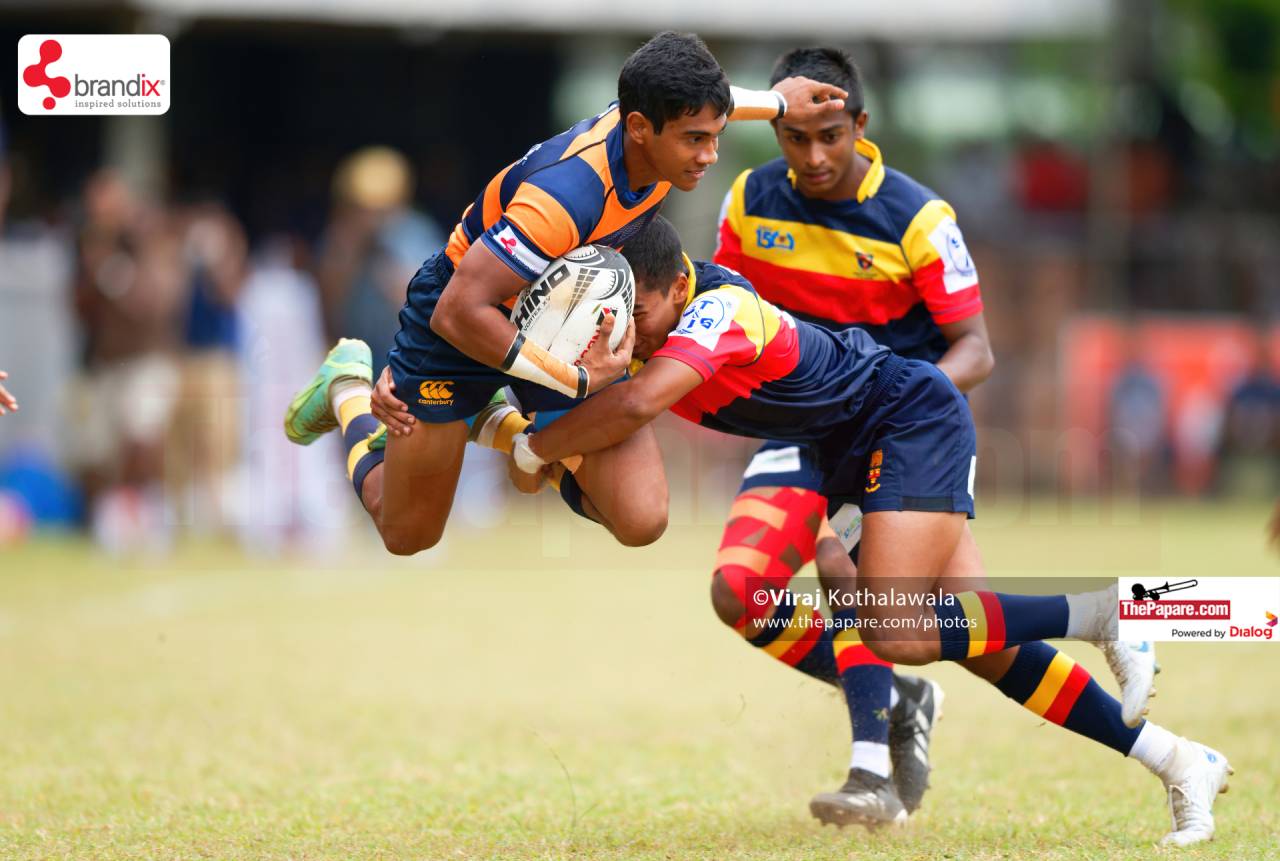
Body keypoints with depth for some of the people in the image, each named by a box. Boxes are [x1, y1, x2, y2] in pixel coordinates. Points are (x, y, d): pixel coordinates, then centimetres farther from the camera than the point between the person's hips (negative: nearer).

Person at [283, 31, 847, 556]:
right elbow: (459, 312, -39)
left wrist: (777, 102, 19)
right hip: (456, 332, -6)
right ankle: (350, 388, 37)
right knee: (408, 535, 9)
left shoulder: (652, 125, -19)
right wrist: (577, 380, -33)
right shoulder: (568, 195, -41)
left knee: (641, 521, -13)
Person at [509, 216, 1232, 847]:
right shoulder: (644, 307, -4)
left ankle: (1101, 615, -8)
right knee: (978, 638, 5)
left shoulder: (717, 310, -30)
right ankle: (1178, 761, 11)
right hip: (853, 452, 9)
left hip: (914, 418, -9)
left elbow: (634, 405, -46)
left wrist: (534, 449, -30)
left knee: (895, 633, -24)